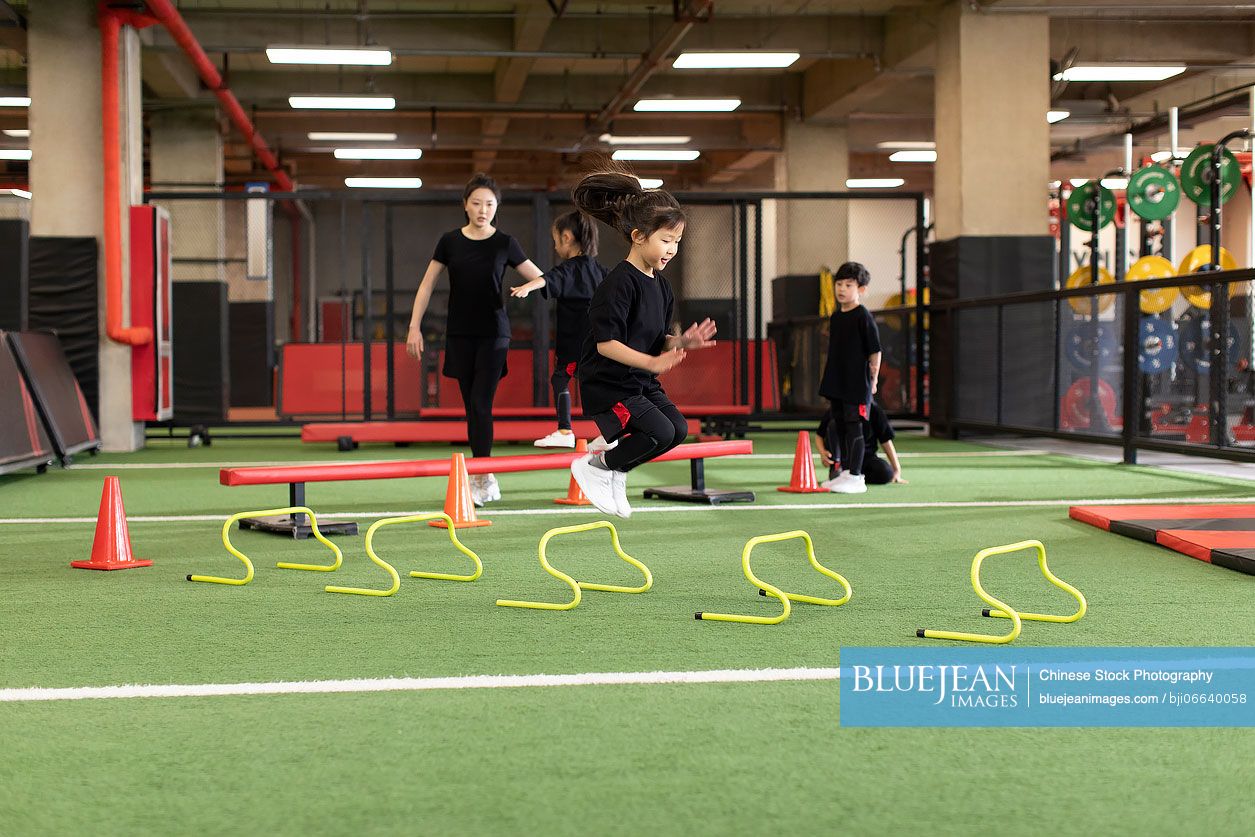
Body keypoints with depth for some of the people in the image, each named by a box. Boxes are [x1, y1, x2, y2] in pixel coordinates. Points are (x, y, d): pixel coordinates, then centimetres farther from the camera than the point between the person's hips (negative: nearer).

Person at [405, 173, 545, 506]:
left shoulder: (504, 243, -1)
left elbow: (540, 278, 3)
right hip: (460, 335, 2)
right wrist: (415, 326, 1)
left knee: (481, 404, -10)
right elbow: (427, 284, 6)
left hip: (492, 334, -2)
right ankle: (487, 480, 13)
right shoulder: (450, 241, 3)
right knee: (471, 406, 5)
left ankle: (480, 478, -8)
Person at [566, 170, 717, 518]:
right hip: (606, 382, -9)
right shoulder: (619, 283, -20)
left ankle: (615, 468, 17)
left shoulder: (661, 285, 7)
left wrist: (682, 341, -6)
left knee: (679, 429, 0)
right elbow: (606, 343, -24)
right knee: (660, 433, -17)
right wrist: (651, 362, -30)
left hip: (641, 382, 9)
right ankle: (593, 466, 3)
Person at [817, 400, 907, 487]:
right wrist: (822, 452, -21)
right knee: (833, 424, -24)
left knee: (886, 473, -30)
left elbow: (886, 441, -2)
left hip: (865, 455, 1)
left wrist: (897, 471, -7)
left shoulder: (874, 409, -7)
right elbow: (820, 435, 1)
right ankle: (835, 470, -22)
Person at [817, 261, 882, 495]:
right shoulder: (836, 316, 12)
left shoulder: (863, 316, -10)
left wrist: (873, 380, -8)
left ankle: (855, 476, -4)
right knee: (842, 427, 13)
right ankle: (844, 473, 20)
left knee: (855, 427, -7)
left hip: (857, 384, -8)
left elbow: (875, 351, -9)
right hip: (838, 383, 8)